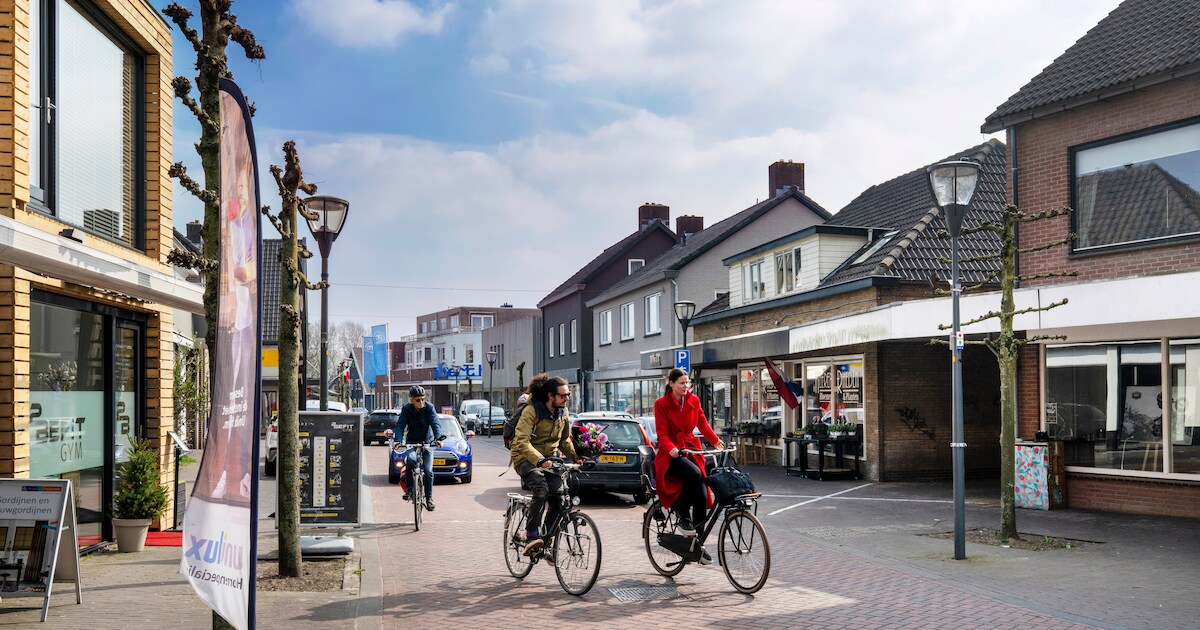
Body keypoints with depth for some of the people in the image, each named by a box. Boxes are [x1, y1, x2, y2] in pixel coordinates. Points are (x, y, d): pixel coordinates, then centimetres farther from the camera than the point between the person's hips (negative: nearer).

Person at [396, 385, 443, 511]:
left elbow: (435, 424, -21)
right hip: (412, 442, 0)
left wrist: (438, 438, -38)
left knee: (428, 471, -7)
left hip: (427, 442, 0)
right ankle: (409, 489, -18)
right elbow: (400, 425, -16)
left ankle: (429, 498, 9)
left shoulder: (429, 408, -14)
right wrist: (399, 440, -33)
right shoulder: (406, 409, -11)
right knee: (411, 459, -31)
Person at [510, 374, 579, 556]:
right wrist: (539, 460, -43)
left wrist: (574, 456, -2)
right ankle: (531, 536, -28)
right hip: (526, 458, -6)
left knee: (559, 494, -16)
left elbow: (565, 439, 18)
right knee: (541, 490, -32)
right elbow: (522, 441, -29)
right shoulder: (531, 411, -18)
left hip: (548, 458, 6)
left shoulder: (562, 412, 4)